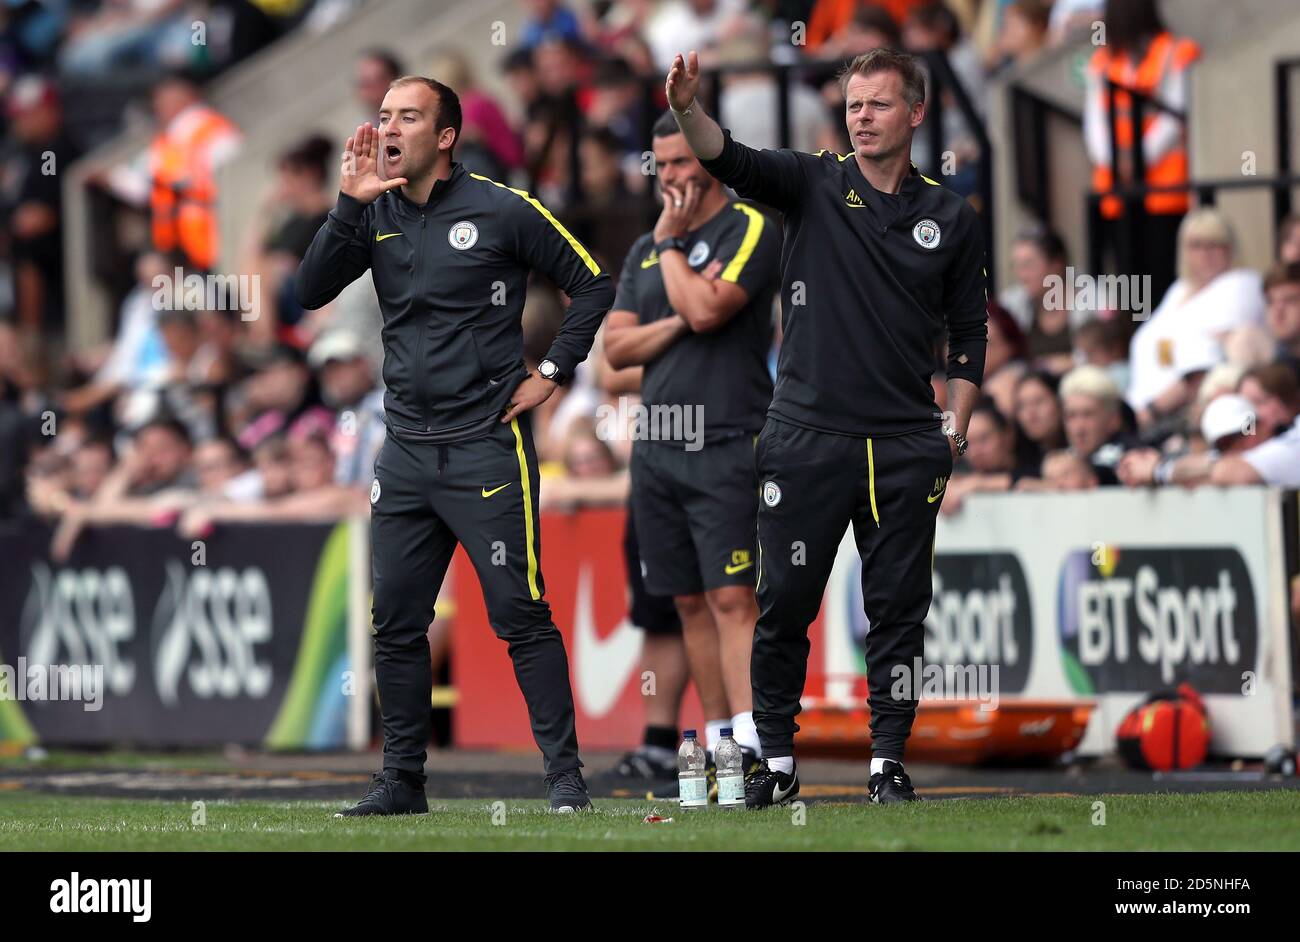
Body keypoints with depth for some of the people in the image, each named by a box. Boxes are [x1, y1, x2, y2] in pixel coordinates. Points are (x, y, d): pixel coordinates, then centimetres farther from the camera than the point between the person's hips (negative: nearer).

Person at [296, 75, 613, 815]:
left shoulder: (501, 211, -5)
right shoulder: (375, 215, 8)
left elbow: (593, 283, 1)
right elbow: (311, 293, -3)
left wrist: (553, 373, -3)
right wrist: (349, 205, -12)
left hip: (487, 446, -5)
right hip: (407, 449, 5)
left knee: (521, 615, -6)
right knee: (396, 623, 6)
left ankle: (566, 775, -2)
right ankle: (403, 780, 15)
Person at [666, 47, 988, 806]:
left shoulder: (951, 217, 7)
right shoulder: (815, 185, 3)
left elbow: (970, 330, 13)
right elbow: (732, 162, -14)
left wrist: (957, 424, 5)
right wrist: (688, 109, -33)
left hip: (905, 446, 1)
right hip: (807, 436, -1)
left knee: (899, 607, 3)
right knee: (786, 602, 1)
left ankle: (889, 759, 11)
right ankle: (777, 762, 10)